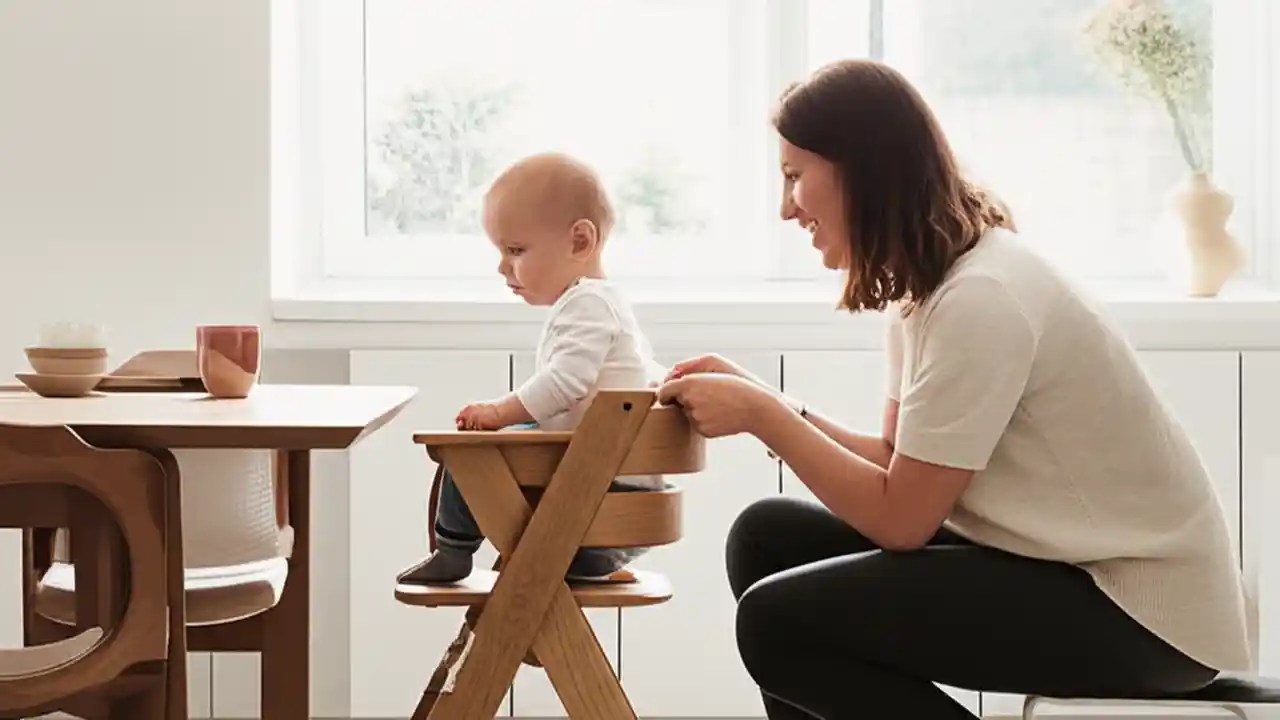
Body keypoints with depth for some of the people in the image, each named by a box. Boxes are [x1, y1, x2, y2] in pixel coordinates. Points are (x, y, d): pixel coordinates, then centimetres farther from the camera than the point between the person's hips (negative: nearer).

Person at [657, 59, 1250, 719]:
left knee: (777, 620, -17)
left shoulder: (981, 298, -23)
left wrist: (761, 415, -14)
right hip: (1056, 560, 9)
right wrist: (759, 402, -1)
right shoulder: (923, 281, 6)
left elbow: (901, 517, -20)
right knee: (768, 538, 4)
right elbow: (900, 467, 7)